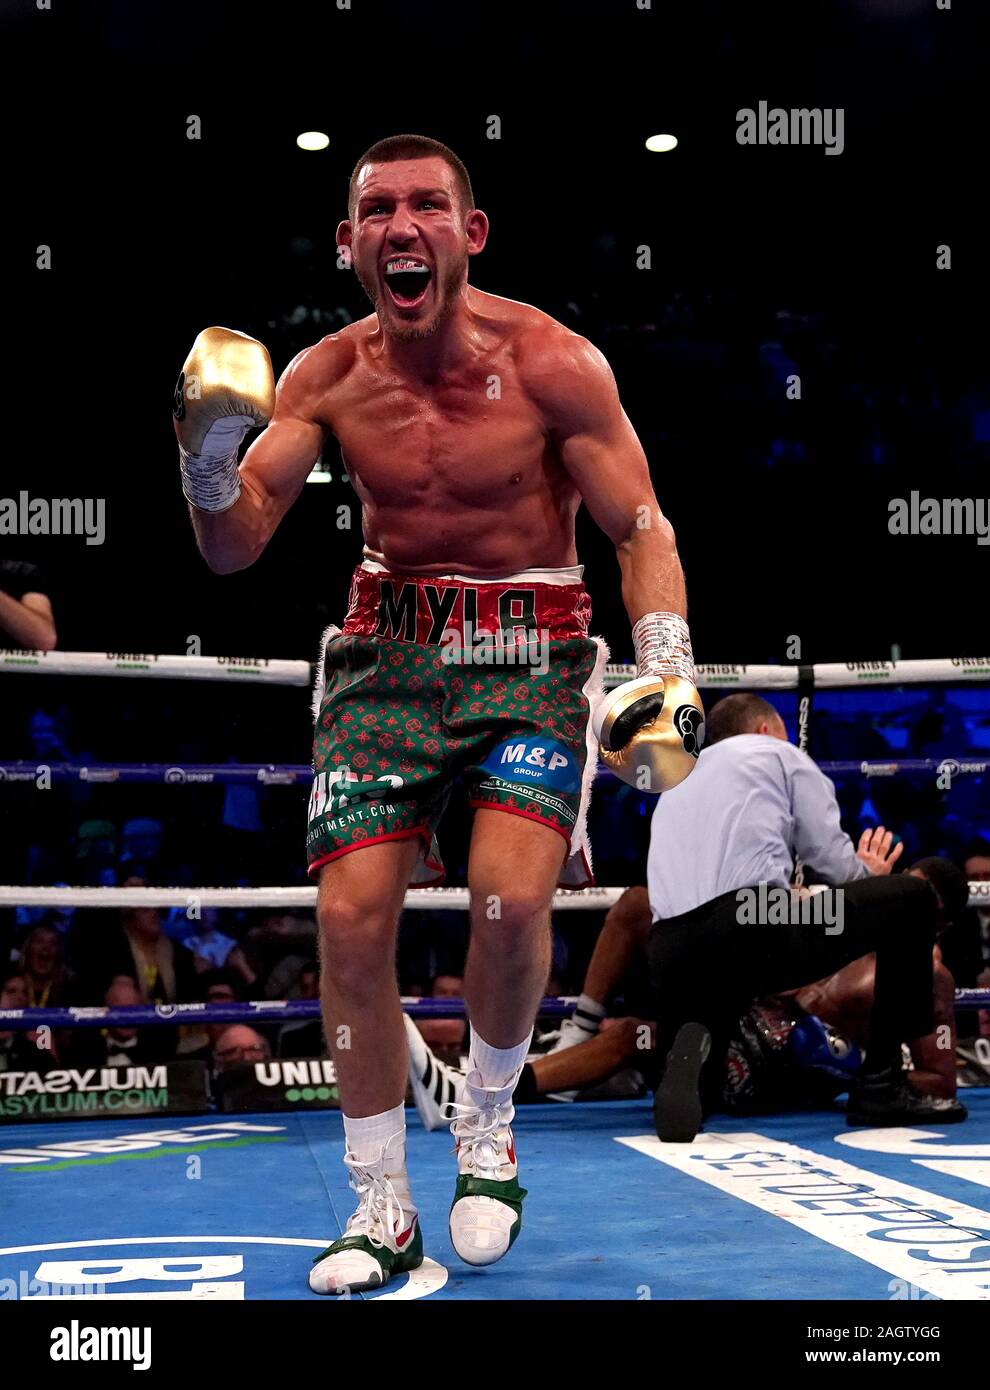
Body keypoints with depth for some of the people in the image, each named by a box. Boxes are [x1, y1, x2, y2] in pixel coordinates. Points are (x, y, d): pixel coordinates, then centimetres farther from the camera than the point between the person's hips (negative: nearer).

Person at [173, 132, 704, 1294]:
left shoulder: (550, 363, -9)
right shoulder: (325, 378, -1)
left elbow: (642, 530, -4)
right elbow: (233, 549, -2)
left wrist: (669, 675, -18)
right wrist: (208, 456, -23)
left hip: (529, 650, -2)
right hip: (387, 650, 3)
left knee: (510, 894, -24)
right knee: (351, 915, -9)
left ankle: (487, 1130, 8)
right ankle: (382, 1210, 9)